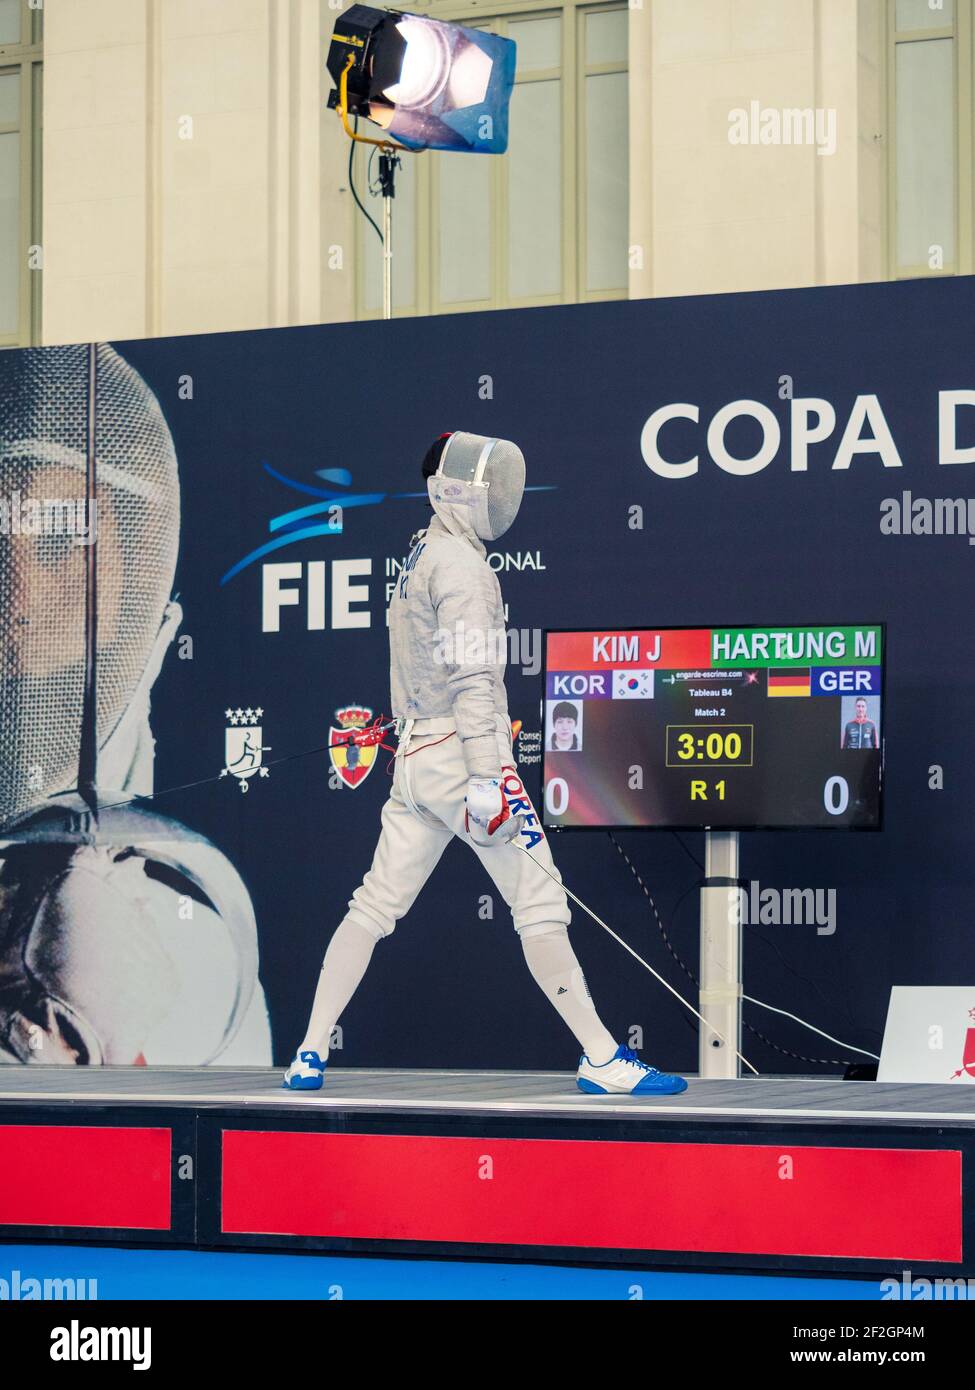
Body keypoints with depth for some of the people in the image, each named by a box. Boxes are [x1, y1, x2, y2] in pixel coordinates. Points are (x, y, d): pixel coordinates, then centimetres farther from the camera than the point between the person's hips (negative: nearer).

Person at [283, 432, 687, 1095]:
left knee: (374, 909, 10)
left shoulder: (419, 559, 18)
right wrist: (488, 777, -24)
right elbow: (471, 679, -19)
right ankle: (603, 1060, -5)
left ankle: (310, 1057, 10)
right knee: (542, 905, -6)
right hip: (462, 753, -9)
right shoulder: (462, 567, -11)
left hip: (415, 757, 9)